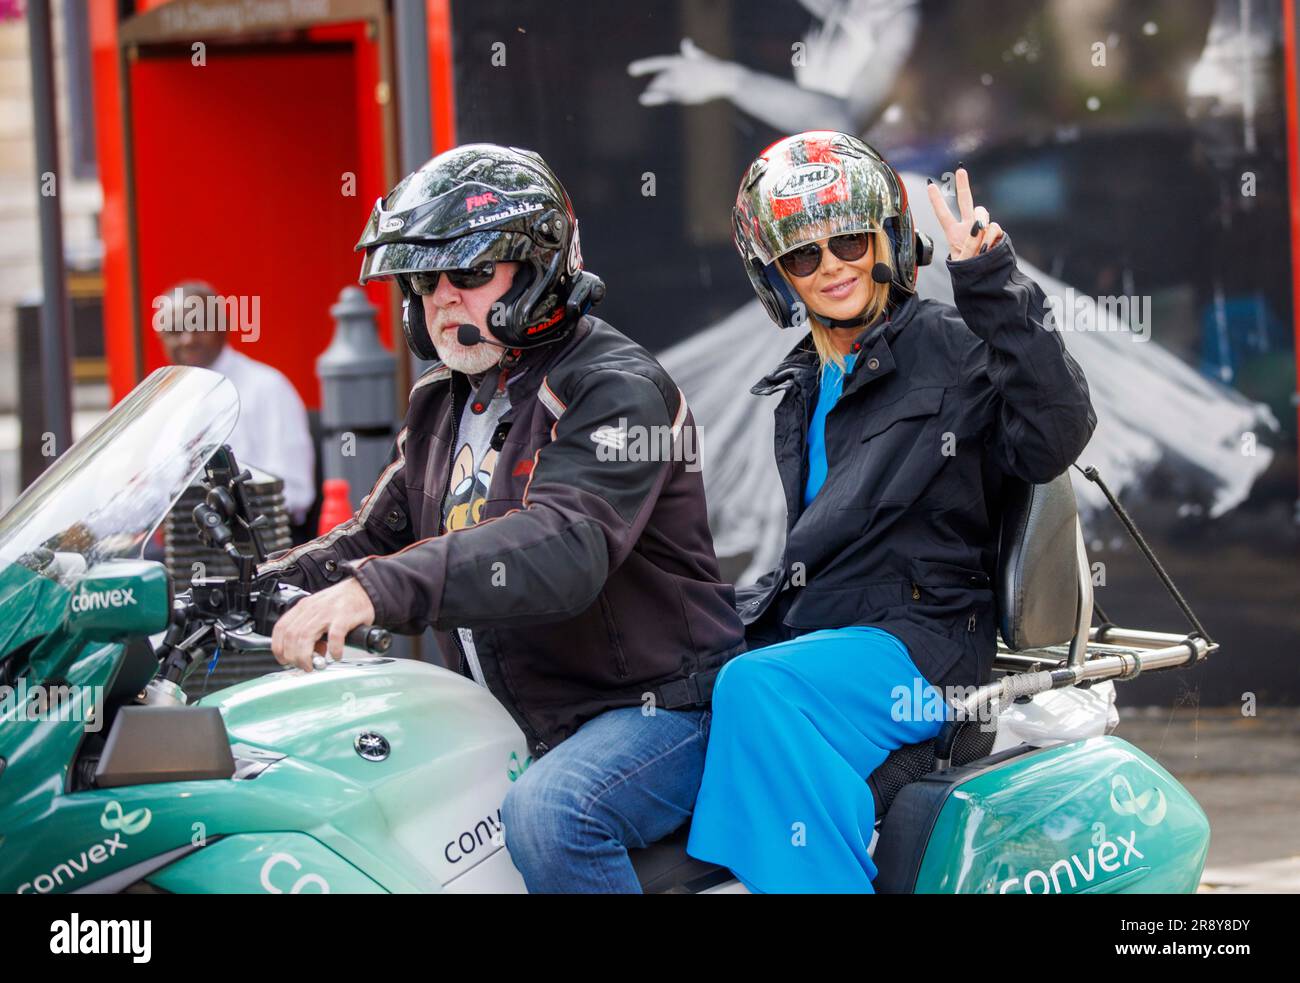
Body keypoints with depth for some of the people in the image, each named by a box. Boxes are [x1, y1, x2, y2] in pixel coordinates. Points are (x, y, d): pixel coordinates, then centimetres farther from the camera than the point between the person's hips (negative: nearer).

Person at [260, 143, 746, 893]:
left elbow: (564, 547, -32)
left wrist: (379, 589, -44)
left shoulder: (617, 389, -14)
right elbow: (379, 533, 20)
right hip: (519, 730, 9)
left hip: (657, 710, -9)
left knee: (547, 816, -36)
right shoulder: (444, 405, 15)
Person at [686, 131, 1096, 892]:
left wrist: (995, 285, -23)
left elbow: (1054, 435, -20)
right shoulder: (799, 394, 22)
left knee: (756, 688, -34)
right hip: (814, 639, 8)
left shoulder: (953, 349, -1)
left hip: (921, 642, -8)